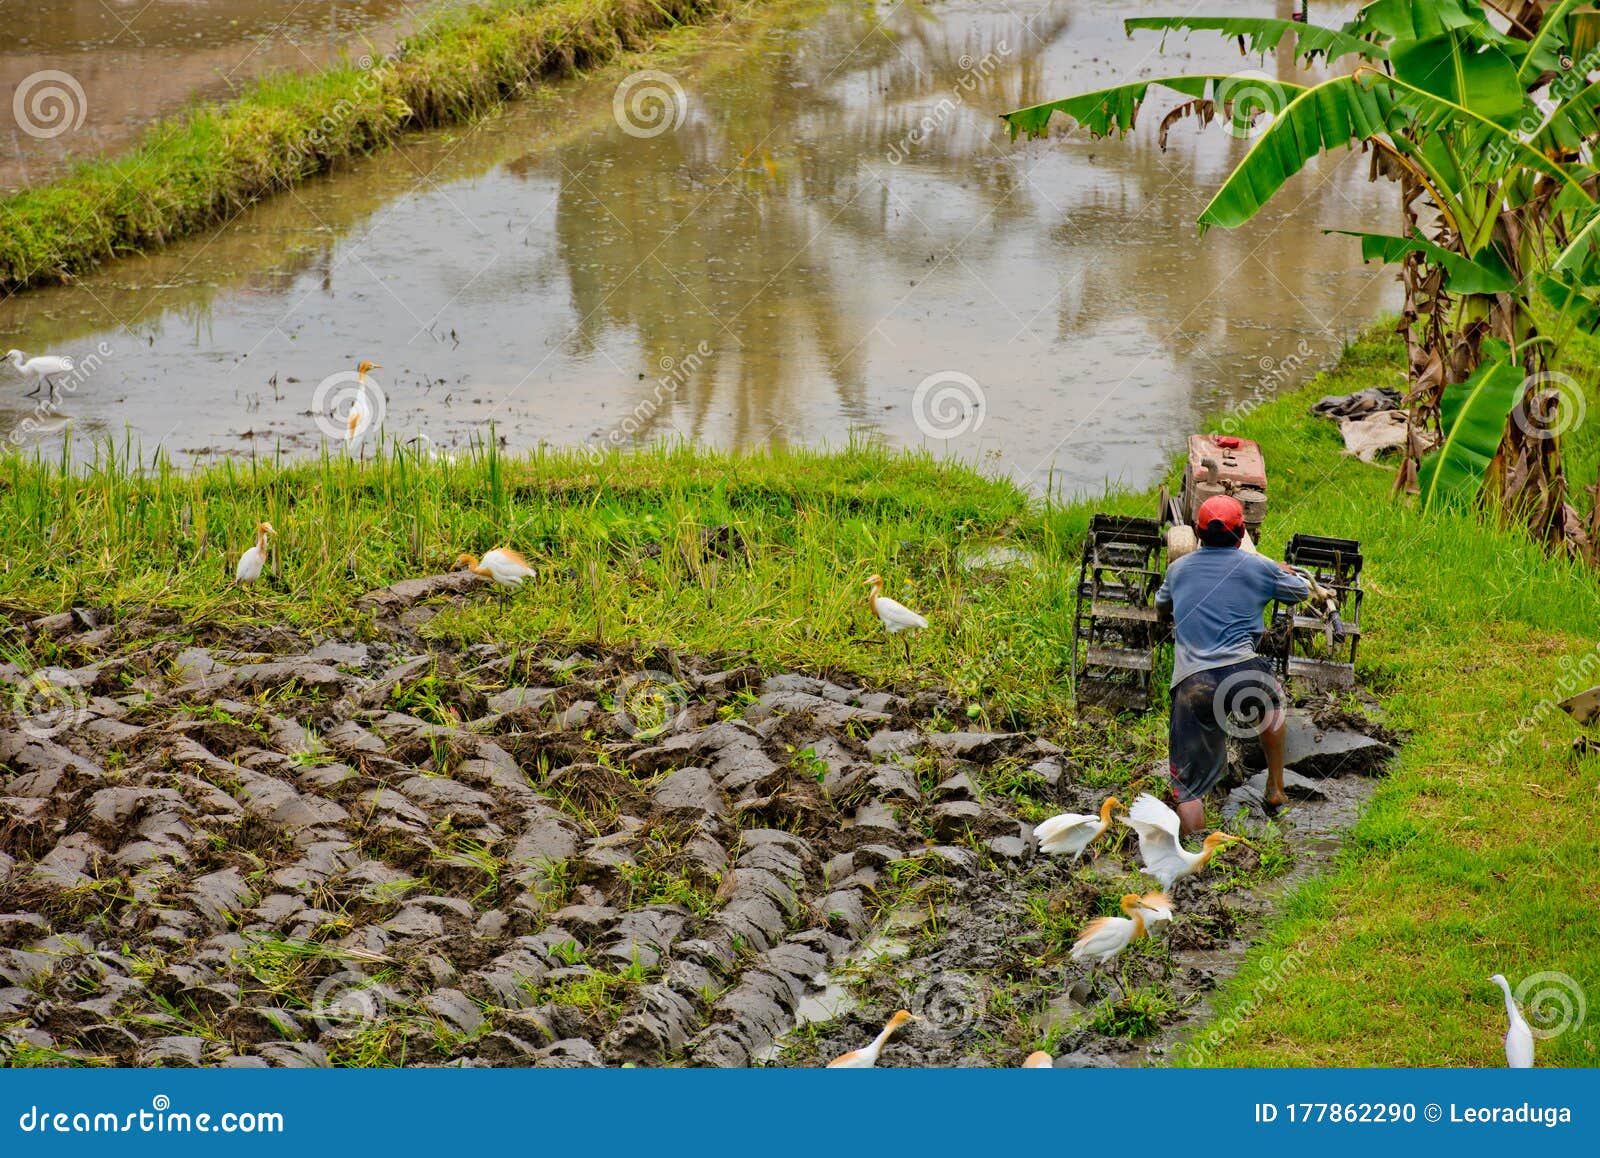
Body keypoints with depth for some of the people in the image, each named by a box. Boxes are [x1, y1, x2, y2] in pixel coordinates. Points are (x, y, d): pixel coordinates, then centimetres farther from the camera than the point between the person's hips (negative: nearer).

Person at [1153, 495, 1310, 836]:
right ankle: (1275, 793, 41)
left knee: (1190, 789, 6)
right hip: (1239, 673, -1)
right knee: (1272, 700, 37)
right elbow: (1302, 591, 28)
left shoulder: (1178, 568, 19)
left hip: (1189, 686, 1)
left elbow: (1161, 606, 40)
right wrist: (1284, 572, 51)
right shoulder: (1258, 567, 10)